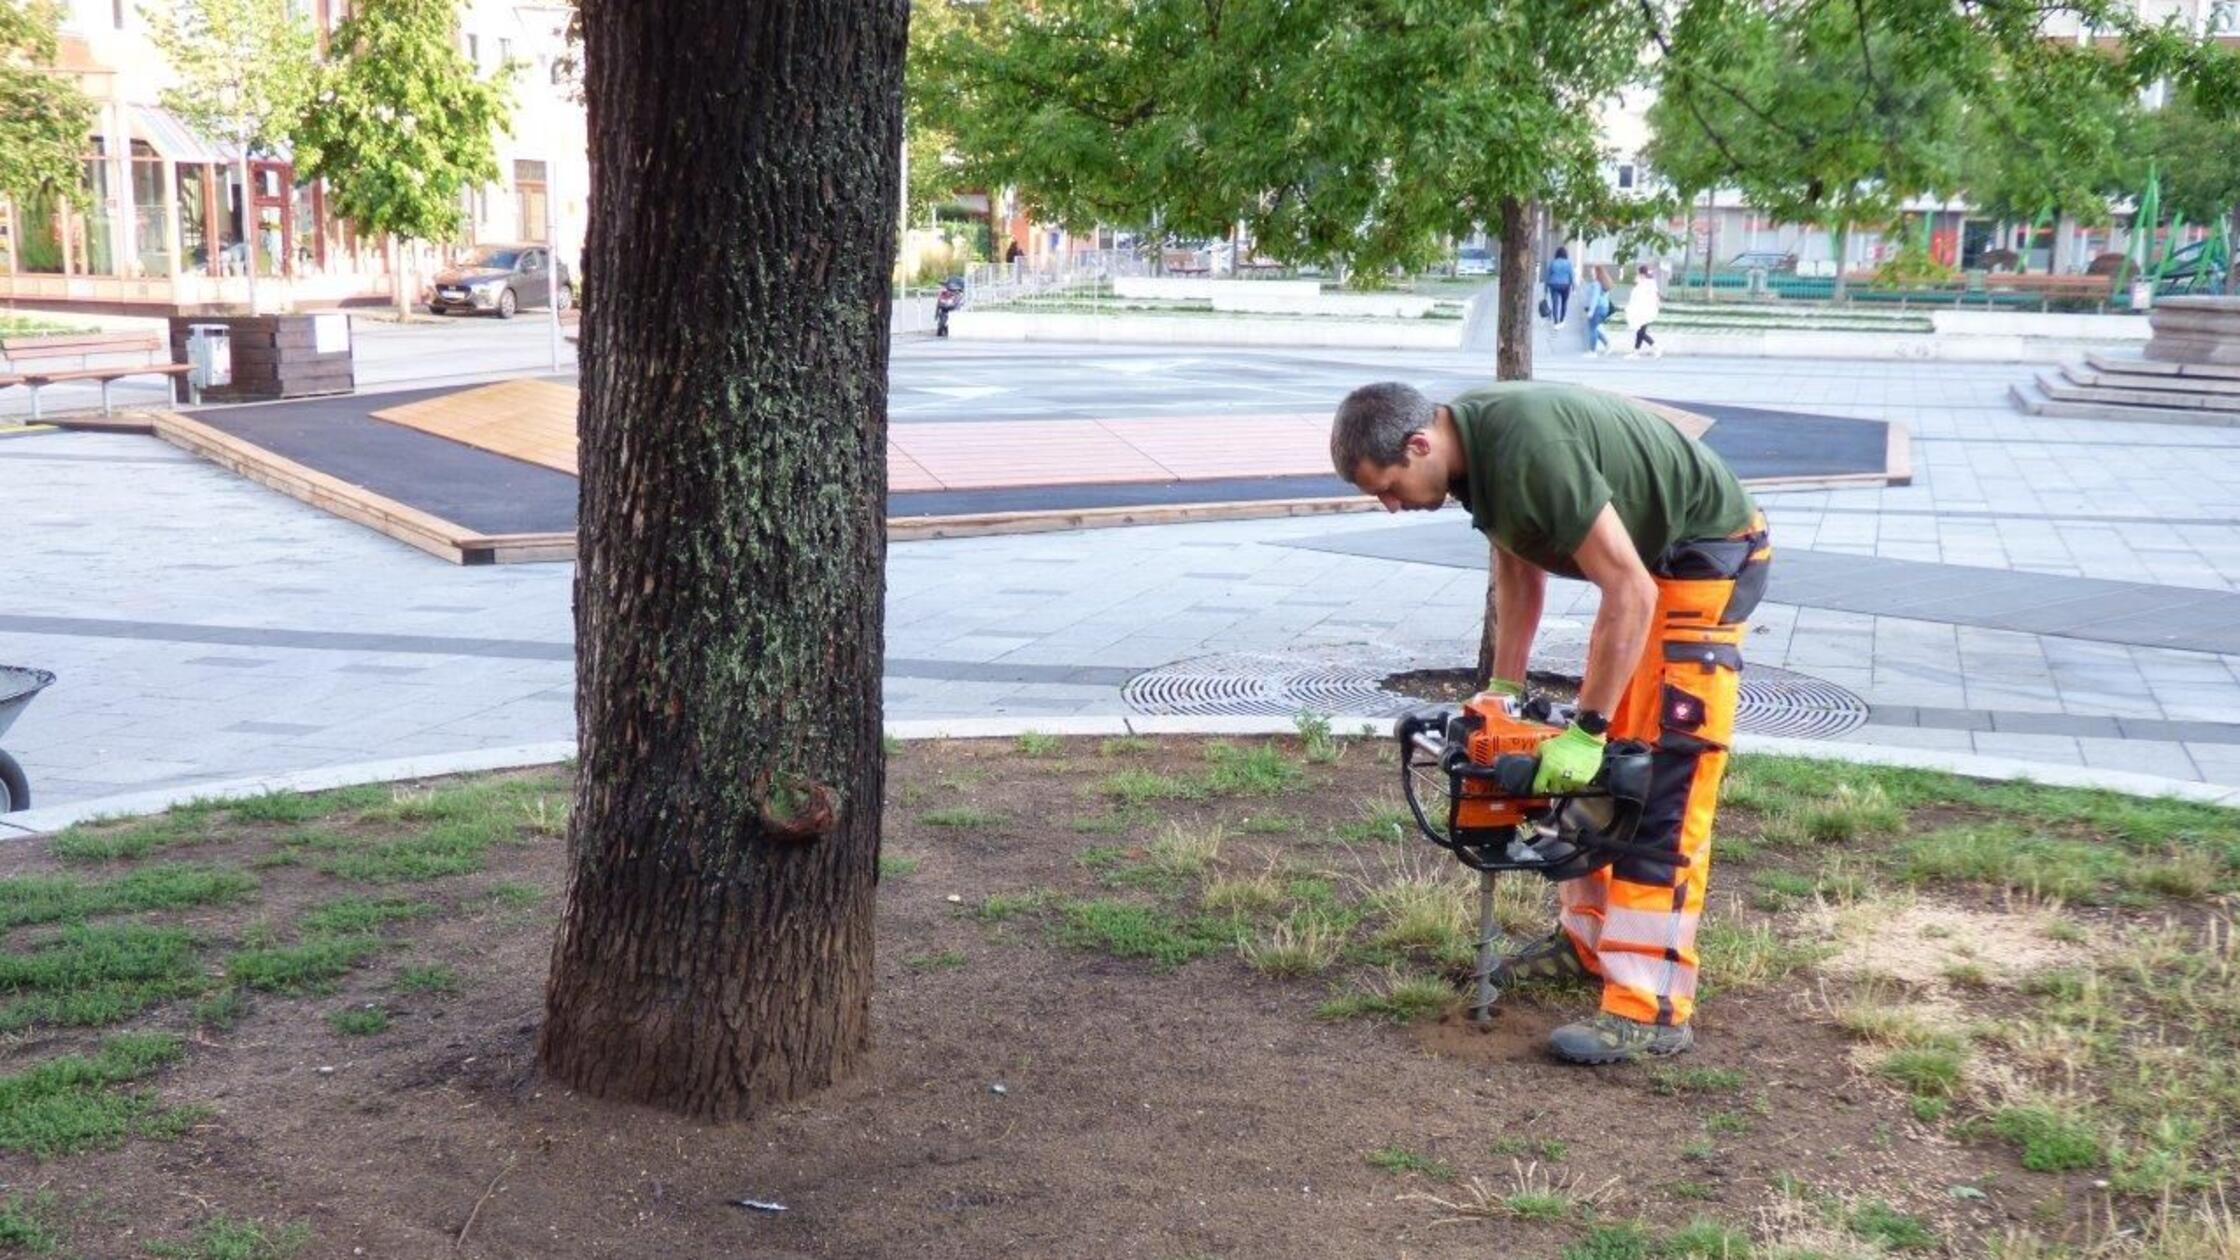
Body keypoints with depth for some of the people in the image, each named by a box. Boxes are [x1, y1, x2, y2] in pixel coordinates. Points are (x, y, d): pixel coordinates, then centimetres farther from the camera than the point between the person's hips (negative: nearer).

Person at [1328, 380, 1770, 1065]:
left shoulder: (1528, 448, -32)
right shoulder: (1472, 440, -3)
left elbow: (1629, 595, -31)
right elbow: (1518, 568, 11)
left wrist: (1585, 732, -26)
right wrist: (1503, 689, 8)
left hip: (1707, 559, -10)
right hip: (1647, 566, 10)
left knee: (1662, 782, -13)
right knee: (1600, 766, 13)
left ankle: (1651, 1009, -12)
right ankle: (1587, 937, 25)